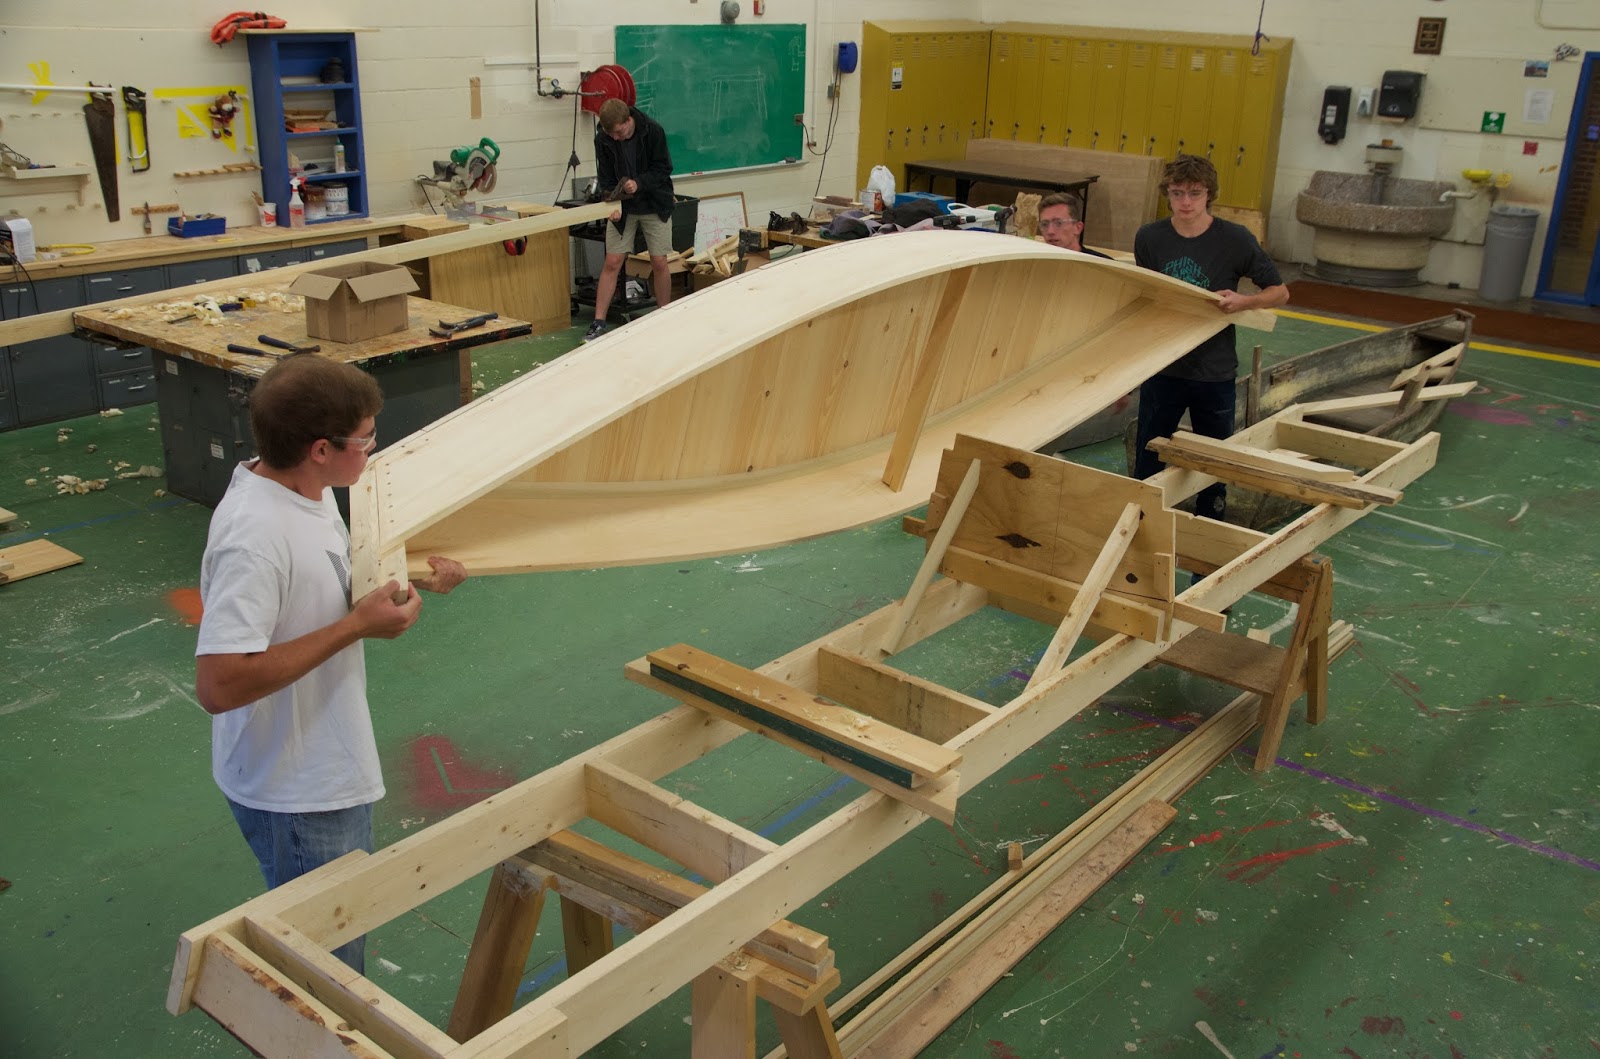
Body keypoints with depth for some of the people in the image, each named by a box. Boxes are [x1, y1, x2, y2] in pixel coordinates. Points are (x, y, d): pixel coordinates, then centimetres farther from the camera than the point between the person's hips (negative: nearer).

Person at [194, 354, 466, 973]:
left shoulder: (304, 493, 0)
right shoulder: (254, 536, -30)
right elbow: (219, 684, -34)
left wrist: (411, 578, 5)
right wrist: (357, 626, -30)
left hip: (328, 775, 10)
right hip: (294, 796, -10)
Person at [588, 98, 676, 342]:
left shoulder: (653, 132, -18)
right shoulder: (602, 139, -13)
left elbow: (663, 169, -12)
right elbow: (606, 177, -6)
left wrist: (639, 183, -29)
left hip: (655, 205, -1)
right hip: (623, 207, 1)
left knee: (659, 263, 0)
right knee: (612, 263, -3)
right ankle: (598, 324, 0)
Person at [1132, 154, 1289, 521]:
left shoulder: (1235, 240, -10)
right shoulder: (1149, 238, -4)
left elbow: (1279, 292, -1)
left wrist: (1241, 301, -21)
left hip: (1214, 371, -1)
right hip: (1162, 368, 1)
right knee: (1147, 463, 9)